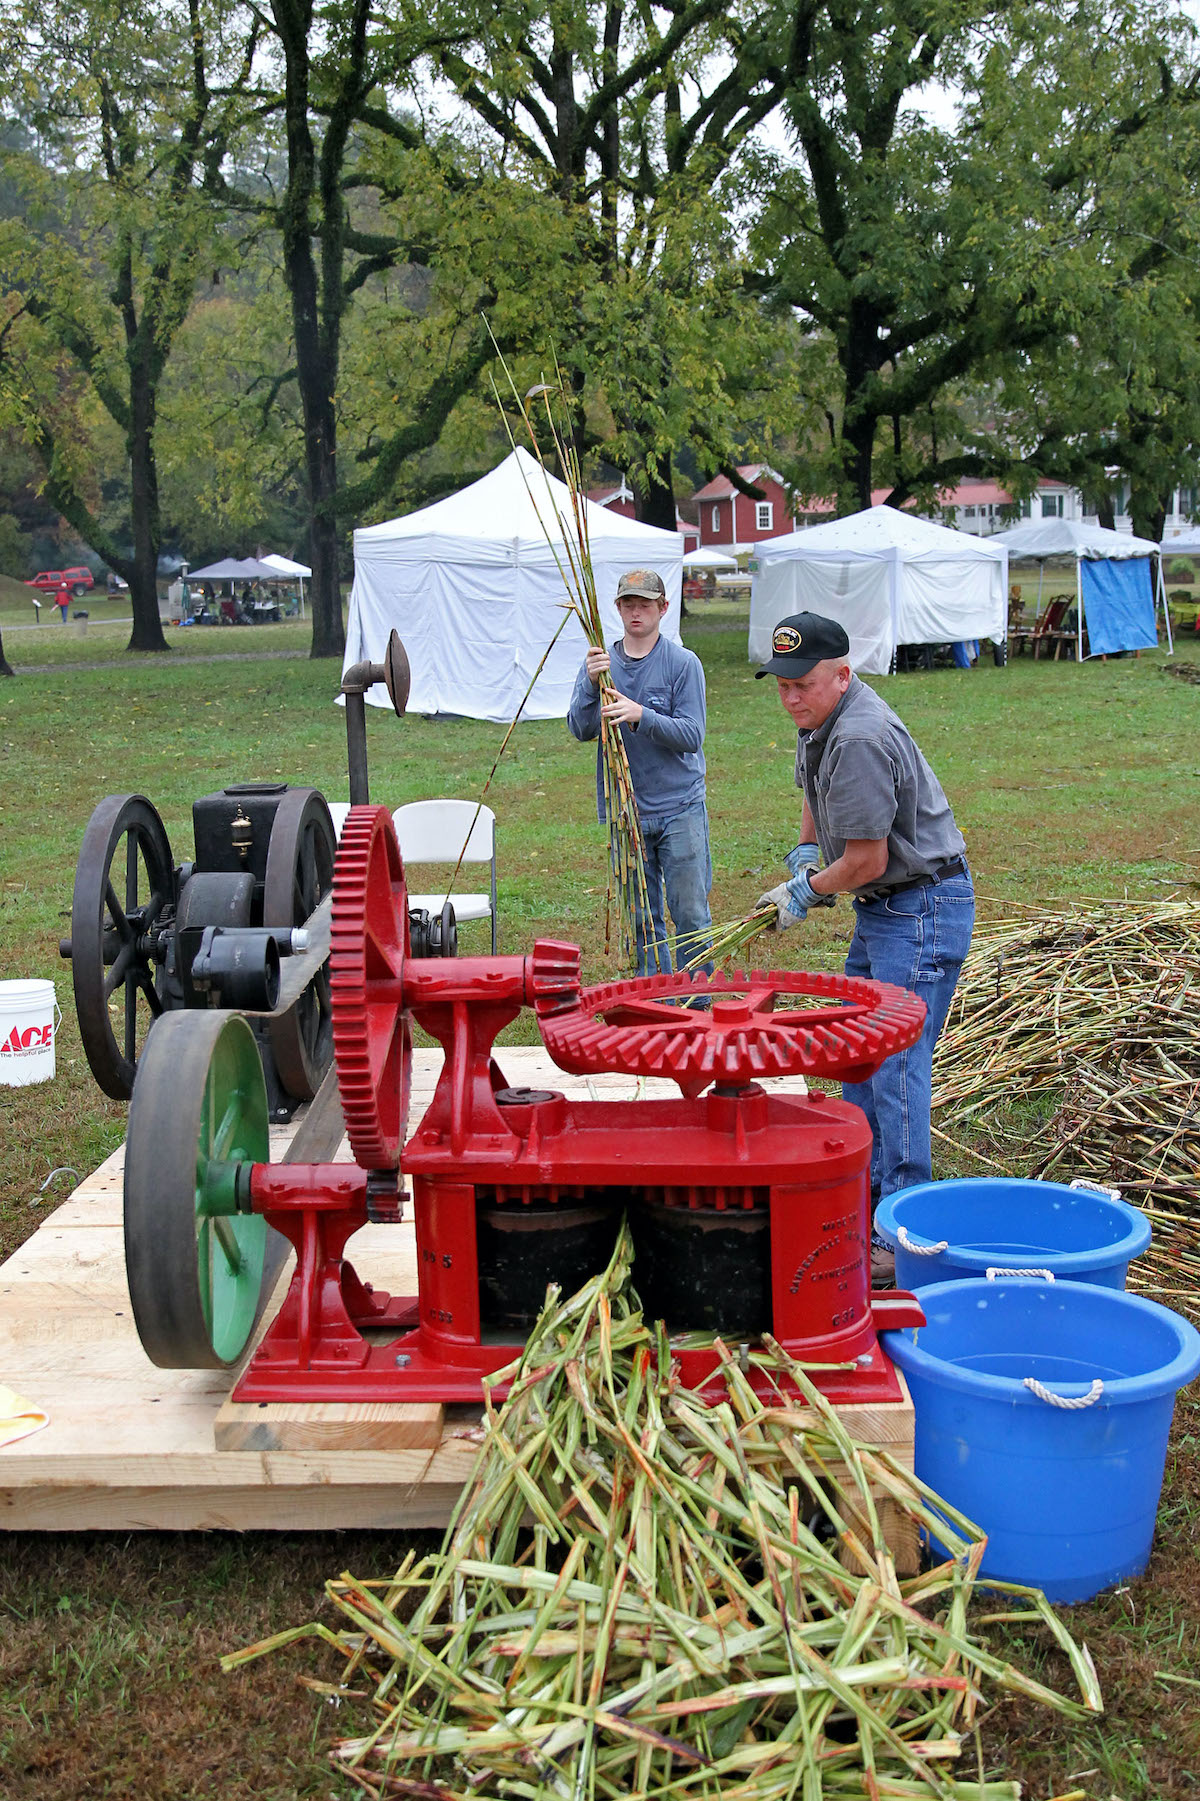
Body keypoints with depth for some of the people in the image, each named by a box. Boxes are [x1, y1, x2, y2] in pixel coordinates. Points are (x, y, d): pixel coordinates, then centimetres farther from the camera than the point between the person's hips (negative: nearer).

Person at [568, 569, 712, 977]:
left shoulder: (683, 663, -3)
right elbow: (580, 730, -4)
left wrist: (641, 716, -26)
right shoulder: (600, 663, 7)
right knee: (642, 919, 8)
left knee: (690, 916, -1)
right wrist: (591, 684, -22)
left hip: (680, 809, -3)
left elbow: (692, 735, -11)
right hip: (625, 810, 3)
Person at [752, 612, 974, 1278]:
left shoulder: (860, 740, -26)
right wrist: (804, 853, 13)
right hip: (881, 906, 11)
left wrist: (807, 891, -6)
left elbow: (866, 861, -22)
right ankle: (862, 1191, 30)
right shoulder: (820, 720, 7)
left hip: (922, 909, -11)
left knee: (895, 1066, -11)